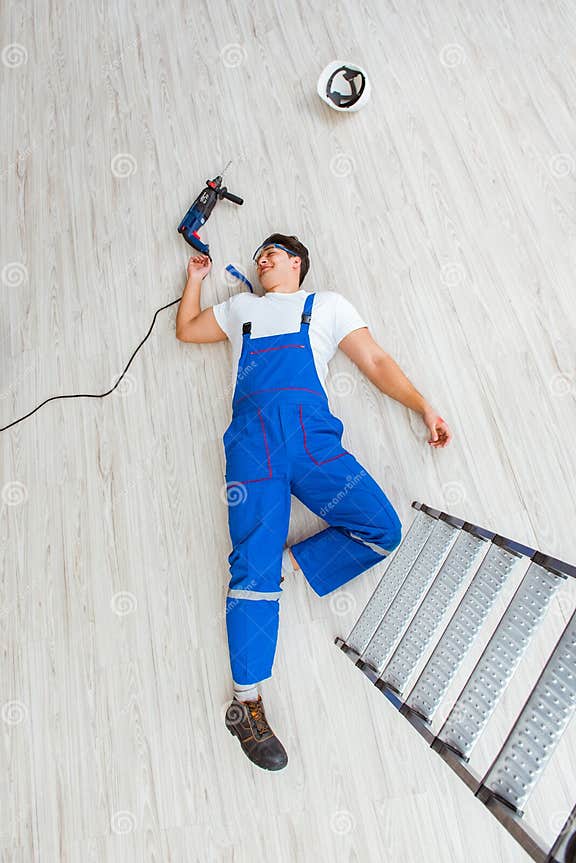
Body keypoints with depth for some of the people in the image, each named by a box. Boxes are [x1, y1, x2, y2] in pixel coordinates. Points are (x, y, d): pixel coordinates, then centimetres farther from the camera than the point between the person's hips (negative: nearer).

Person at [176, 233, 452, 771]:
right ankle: (247, 703, -6)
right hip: (252, 438, 0)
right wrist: (195, 277, 44)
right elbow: (186, 330, 38)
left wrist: (424, 407, 7)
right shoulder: (241, 306, 33)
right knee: (253, 563, -12)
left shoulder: (327, 304, 25)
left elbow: (376, 362, 17)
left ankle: (288, 564, -3)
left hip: (312, 434, 1)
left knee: (383, 529, -17)